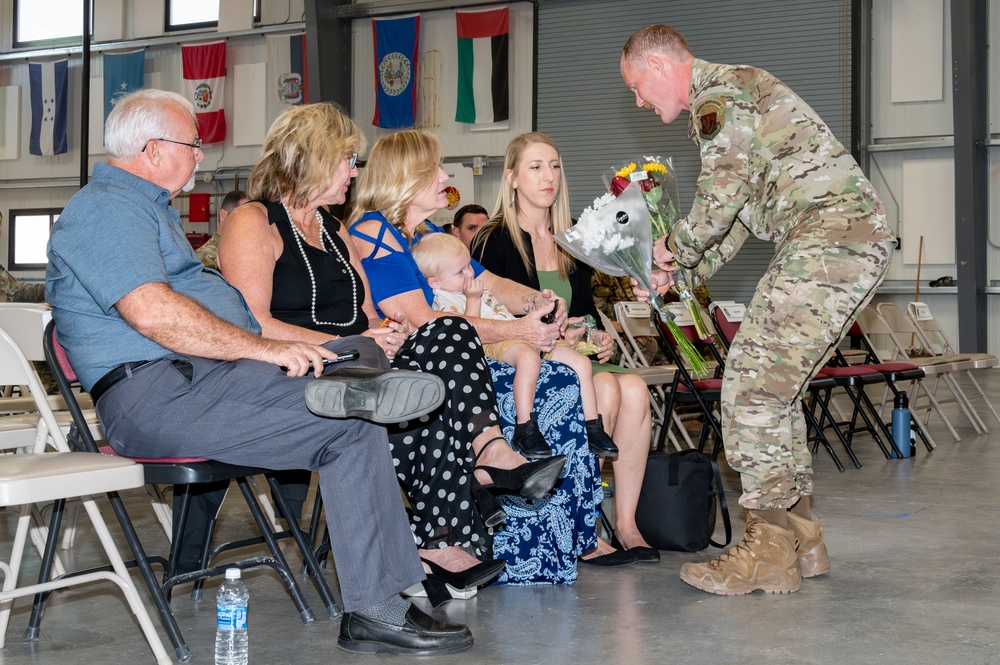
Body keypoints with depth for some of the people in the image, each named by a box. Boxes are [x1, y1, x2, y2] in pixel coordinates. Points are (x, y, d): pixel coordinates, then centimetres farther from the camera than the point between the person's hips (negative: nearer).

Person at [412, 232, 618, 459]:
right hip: (495, 344, -10)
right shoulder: (445, 301, -1)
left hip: (525, 337, 10)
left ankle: (593, 429, 0)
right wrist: (472, 299, -12)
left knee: (582, 362, -2)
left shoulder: (476, 288, 27)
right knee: (529, 358, -44)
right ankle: (524, 430, -42)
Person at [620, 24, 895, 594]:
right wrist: (676, 274, 21)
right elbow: (737, 215, 28)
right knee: (775, 385, 13)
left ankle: (769, 553, -8)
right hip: (862, 240, 10)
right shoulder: (728, 93, 27)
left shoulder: (717, 95, -6)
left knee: (753, 383, -11)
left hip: (828, 237, -10)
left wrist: (675, 248, 5)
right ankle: (802, 539, 16)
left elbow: (720, 200, -13)